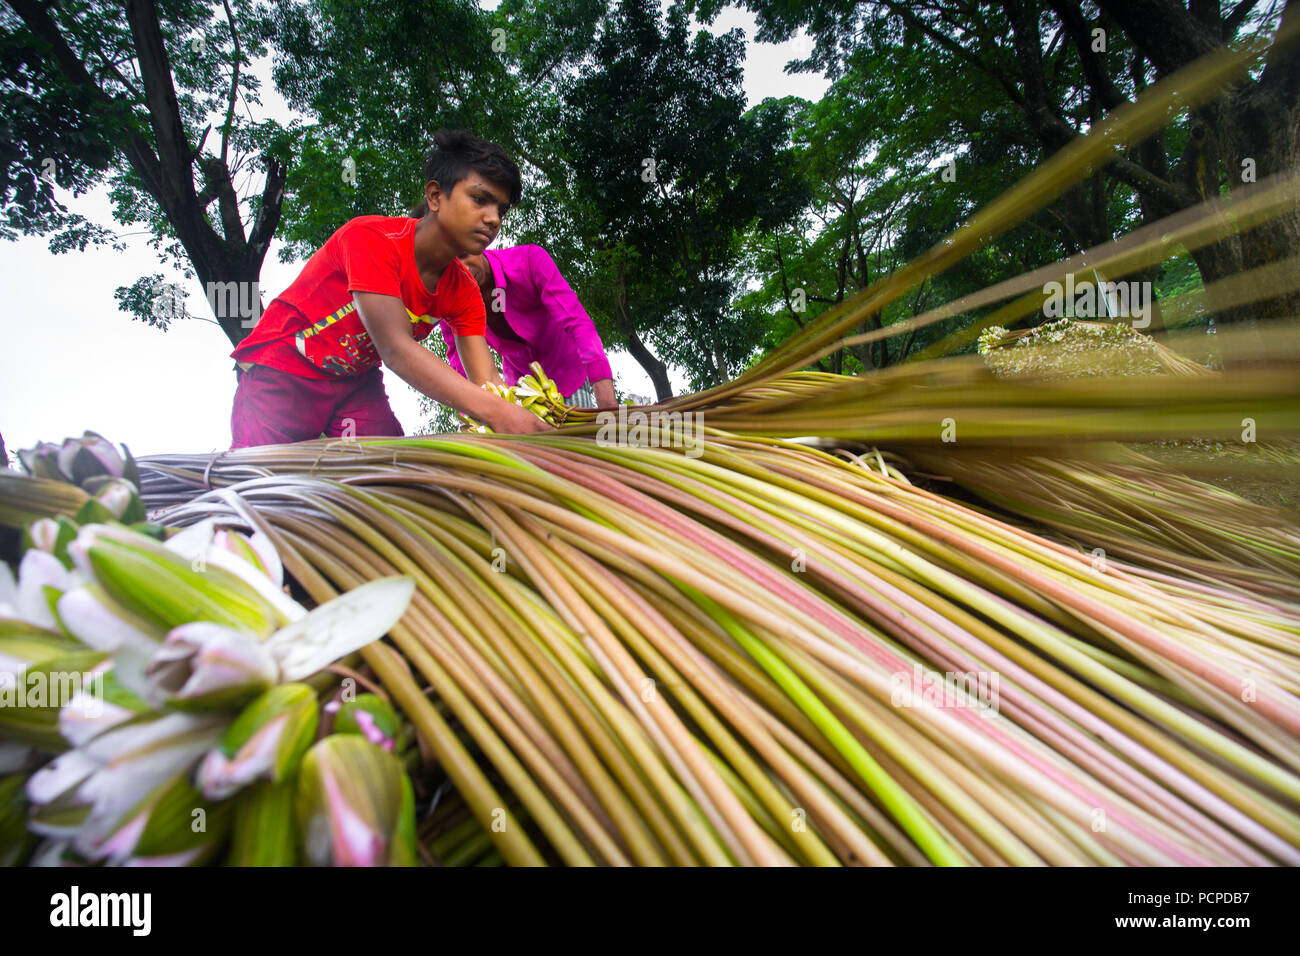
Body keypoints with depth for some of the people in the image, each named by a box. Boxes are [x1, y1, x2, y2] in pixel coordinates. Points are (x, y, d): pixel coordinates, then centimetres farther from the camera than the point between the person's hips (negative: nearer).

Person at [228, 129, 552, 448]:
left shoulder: (464, 292, -8)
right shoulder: (372, 239, -26)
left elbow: (485, 380, -16)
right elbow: (397, 348, -38)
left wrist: (521, 415, -40)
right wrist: (495, 411, -50)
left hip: (357, 379, 5)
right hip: (282, 368, -5)